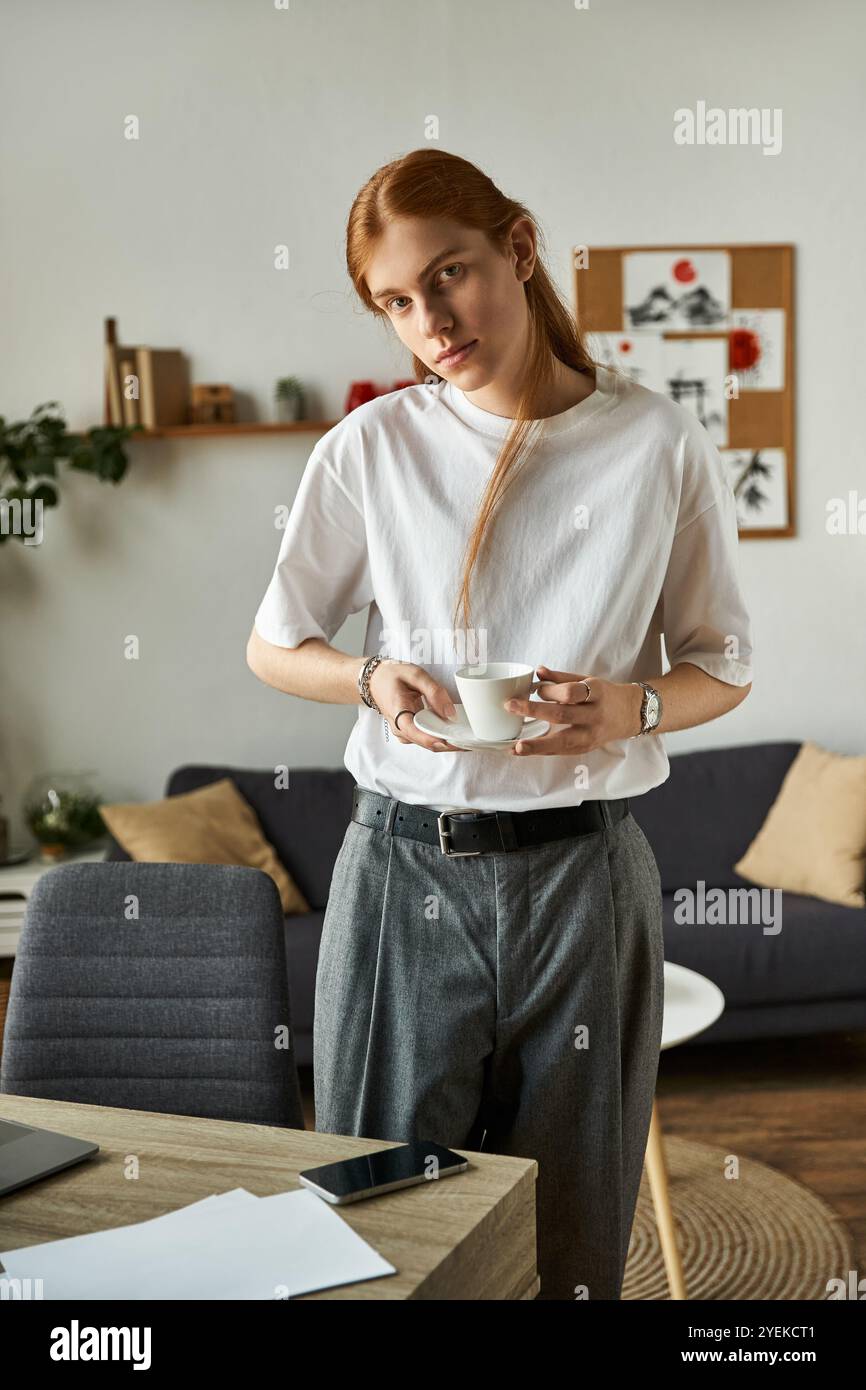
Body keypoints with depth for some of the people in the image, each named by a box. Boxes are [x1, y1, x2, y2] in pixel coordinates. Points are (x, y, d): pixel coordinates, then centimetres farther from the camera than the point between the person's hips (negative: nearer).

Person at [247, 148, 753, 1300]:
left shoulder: (661, 447, -1)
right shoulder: (370, 448, 1)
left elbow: (724, 664, 7)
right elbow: (272, 646, 10)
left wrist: (630, 708, -14)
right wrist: (373, 679, -11)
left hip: (584, 870, 0)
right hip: (405, 867, 1)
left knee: (570, 1234, 10)